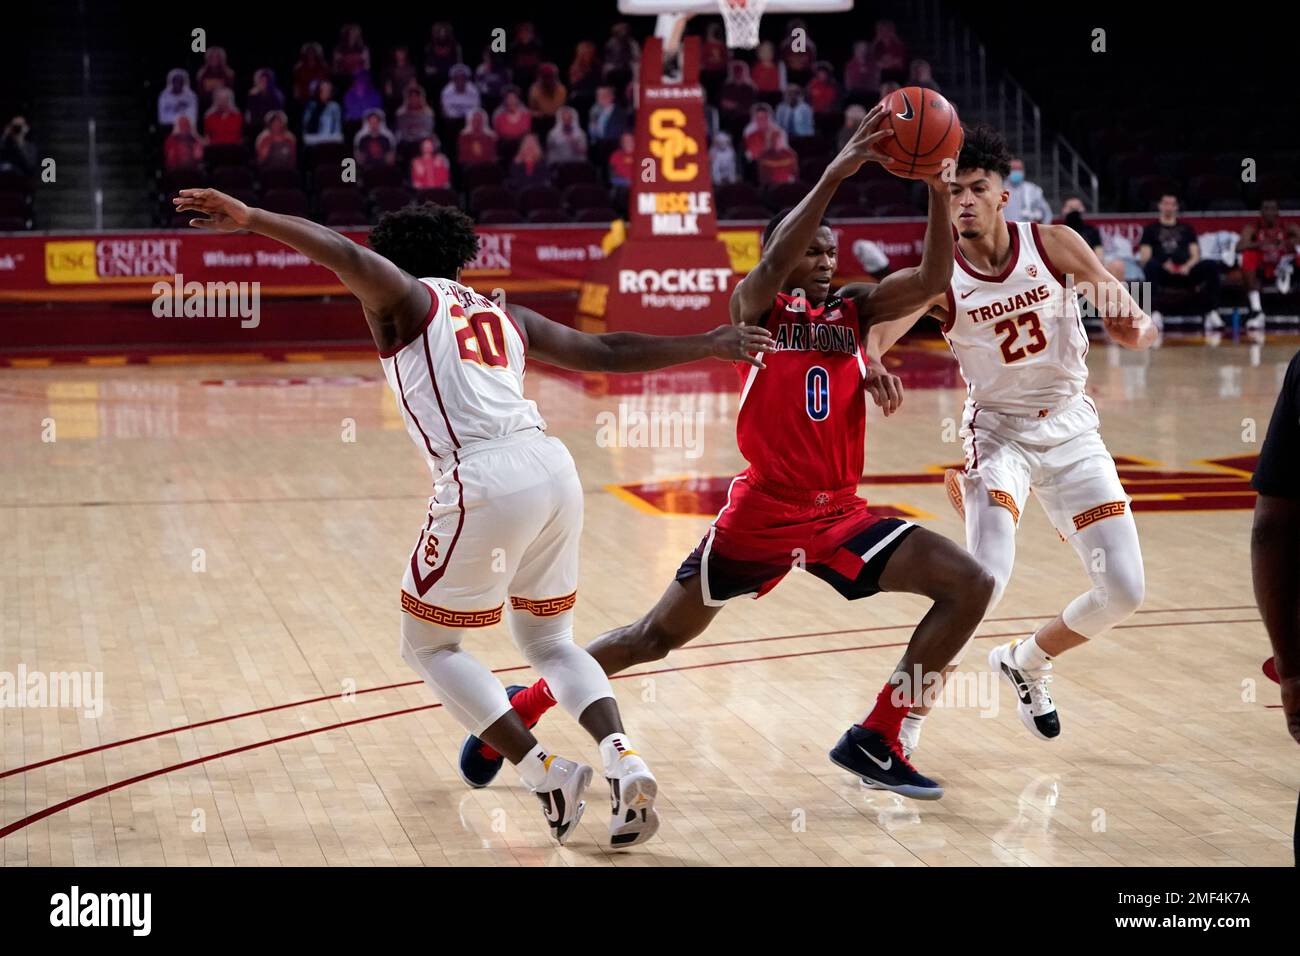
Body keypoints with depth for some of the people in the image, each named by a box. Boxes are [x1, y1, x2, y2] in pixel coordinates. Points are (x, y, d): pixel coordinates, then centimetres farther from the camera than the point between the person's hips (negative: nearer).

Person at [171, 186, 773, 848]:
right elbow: (609, 353, 28)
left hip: (486, 482, -6)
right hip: (554, 466, 6)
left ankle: (545, 774, 0)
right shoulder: (501, 314, 27)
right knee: (548, 641, 24)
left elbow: (346, 254, -10)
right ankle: (624, 762, -1)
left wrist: (249, 218, -15)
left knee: (429, 645, 13)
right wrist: (709, 345, 38)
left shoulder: (404, 297, 12)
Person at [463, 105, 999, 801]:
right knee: (659, 635, 4)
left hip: (840, 513, 4)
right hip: (763, 510, -4)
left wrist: (936, 190, -20)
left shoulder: (855, 309, 8)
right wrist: (835, 175, -35)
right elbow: (774, 262, -27)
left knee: (970, 587, -8)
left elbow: (933, 280, -7)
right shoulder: (756, 303, -3)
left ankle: (873, 742, -1)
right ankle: (522, 708, 24)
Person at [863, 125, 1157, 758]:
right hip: (999, 432, -3)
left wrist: (1135, 326, -33)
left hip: (1072, 430, 3)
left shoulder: (1053, 245, -7)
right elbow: (874, 336, -26)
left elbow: (1127, 322, -8)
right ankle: (905, 723, -11)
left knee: (1124, 590, -2)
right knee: (985, 578, -24)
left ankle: (1026, 662, 27)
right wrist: (872, 368, -51)